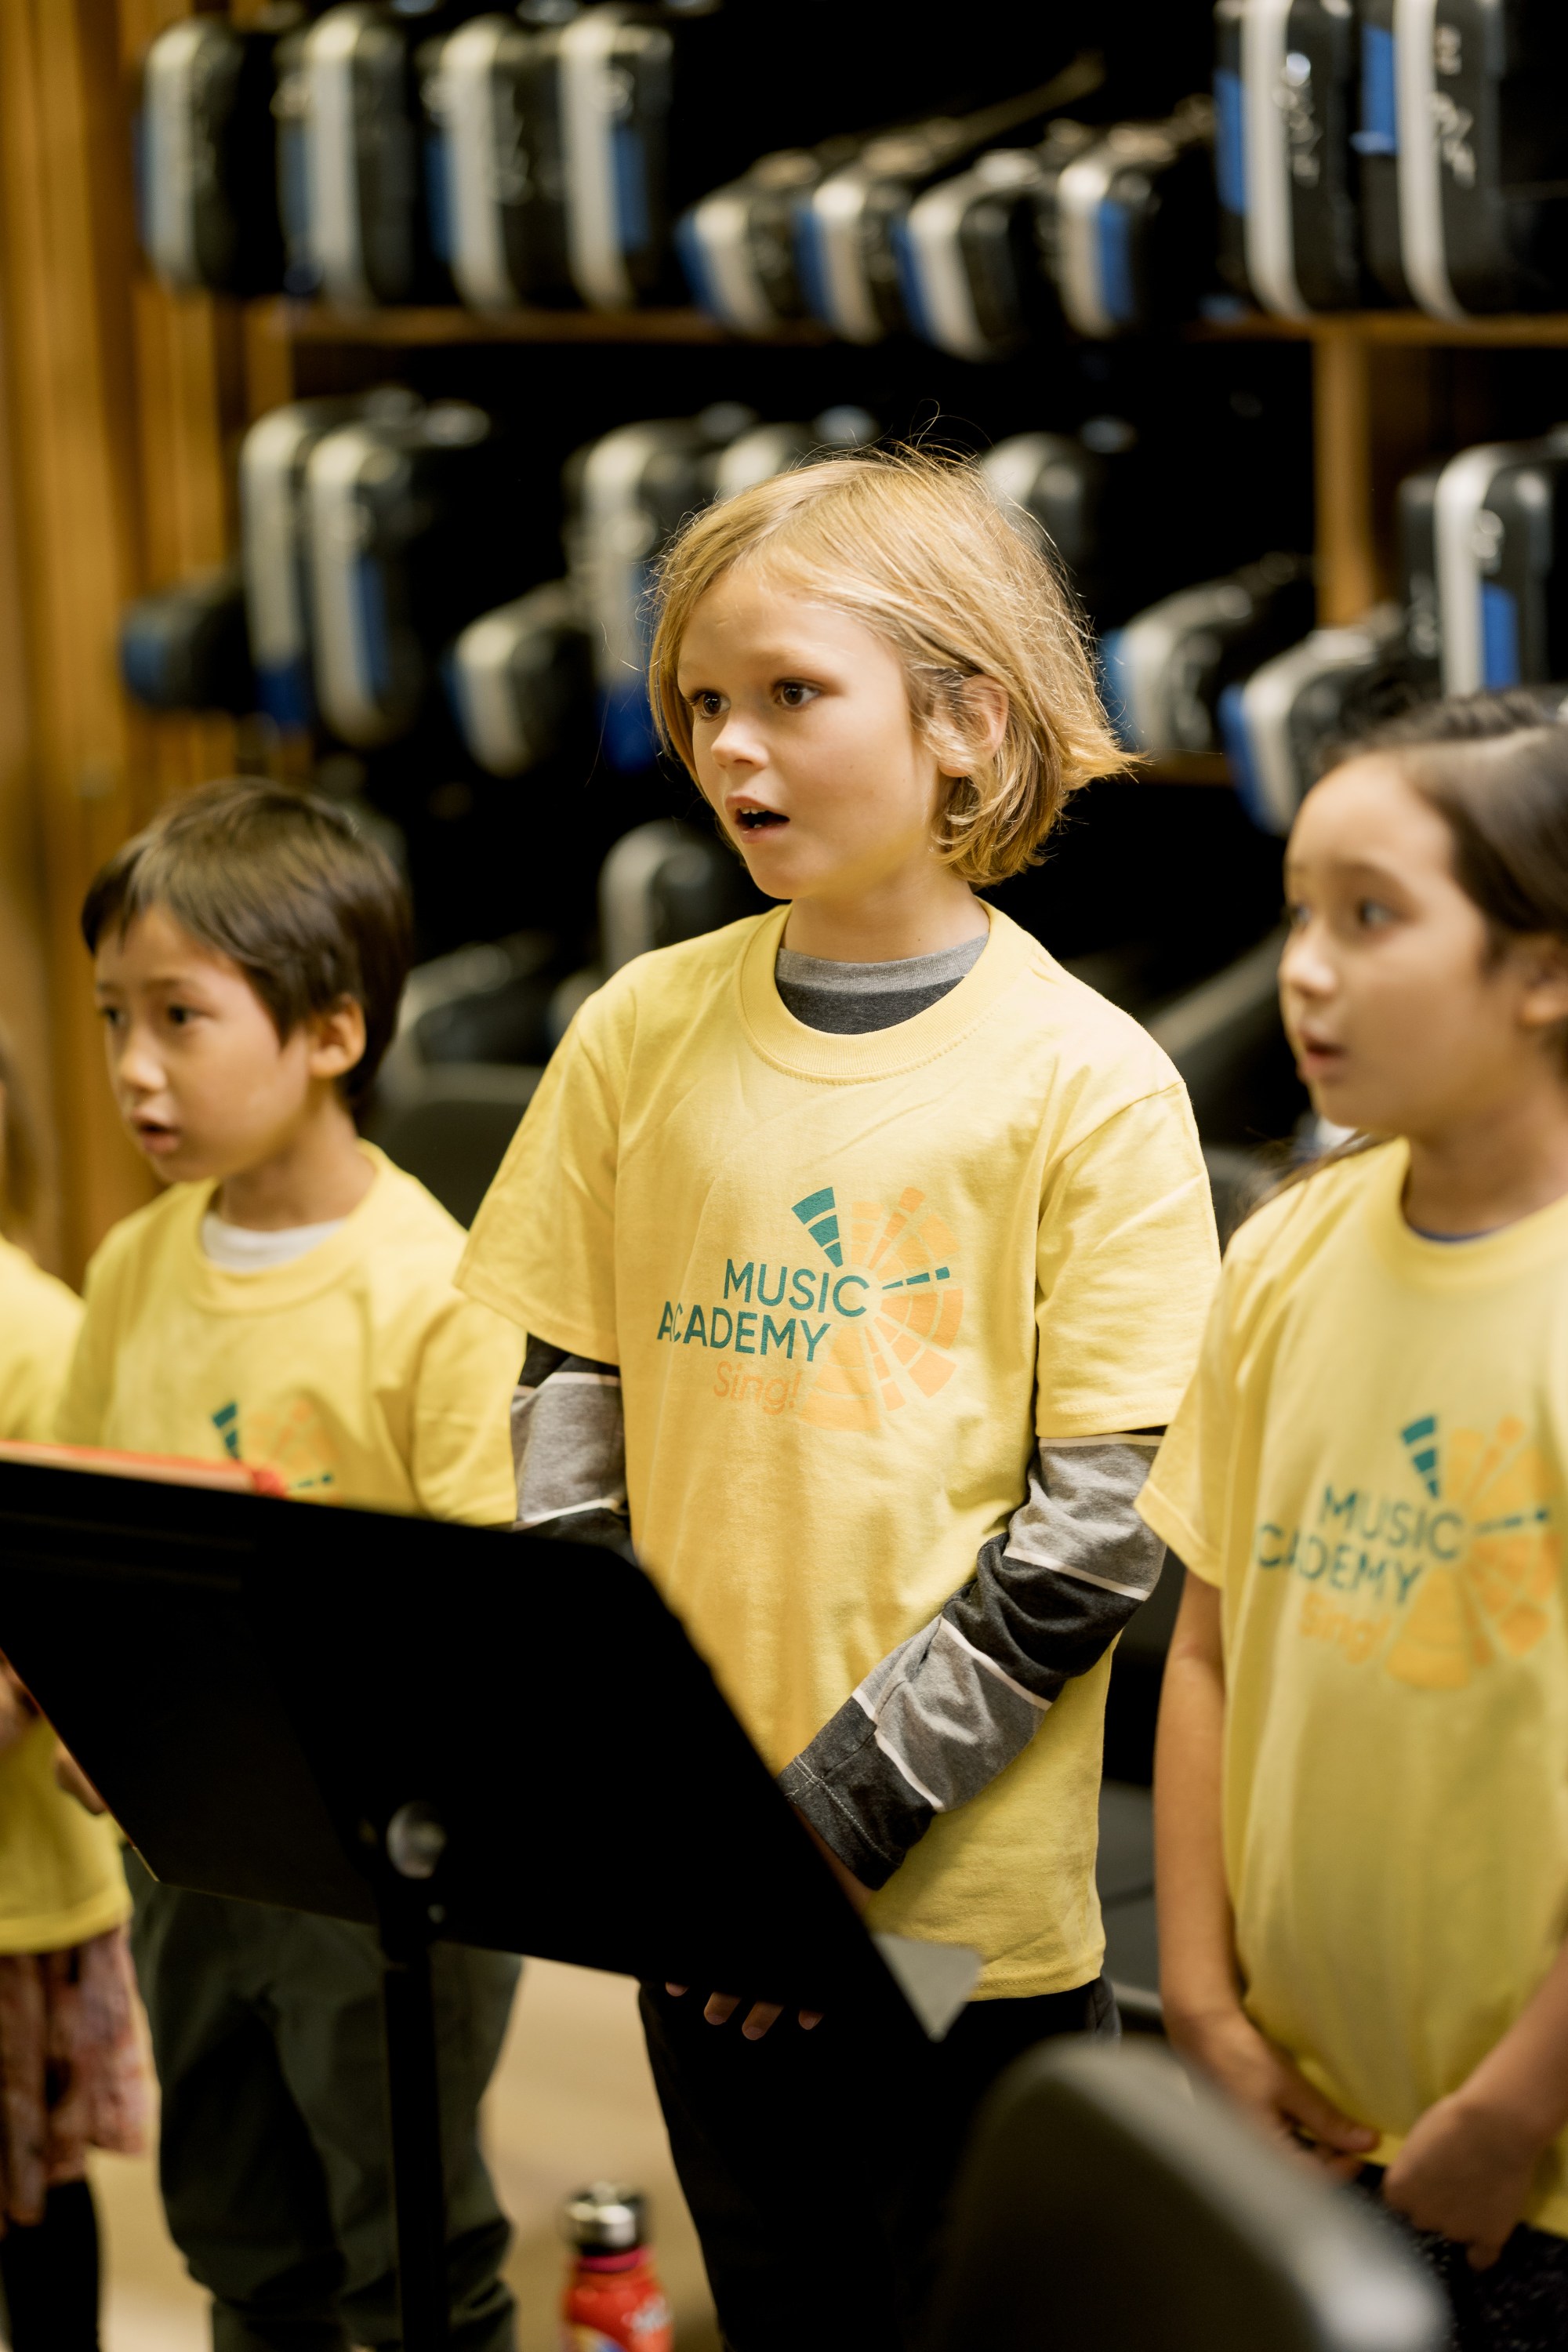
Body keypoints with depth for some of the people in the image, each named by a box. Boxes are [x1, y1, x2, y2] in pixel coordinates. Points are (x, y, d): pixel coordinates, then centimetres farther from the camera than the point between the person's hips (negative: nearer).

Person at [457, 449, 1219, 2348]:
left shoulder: (1090, 1087, -9)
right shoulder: (640, 1033, 3)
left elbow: (1097, 1537, -11)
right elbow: (566, 1425, 6)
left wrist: (839, 1805, -16)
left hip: (976, 1896, -4)